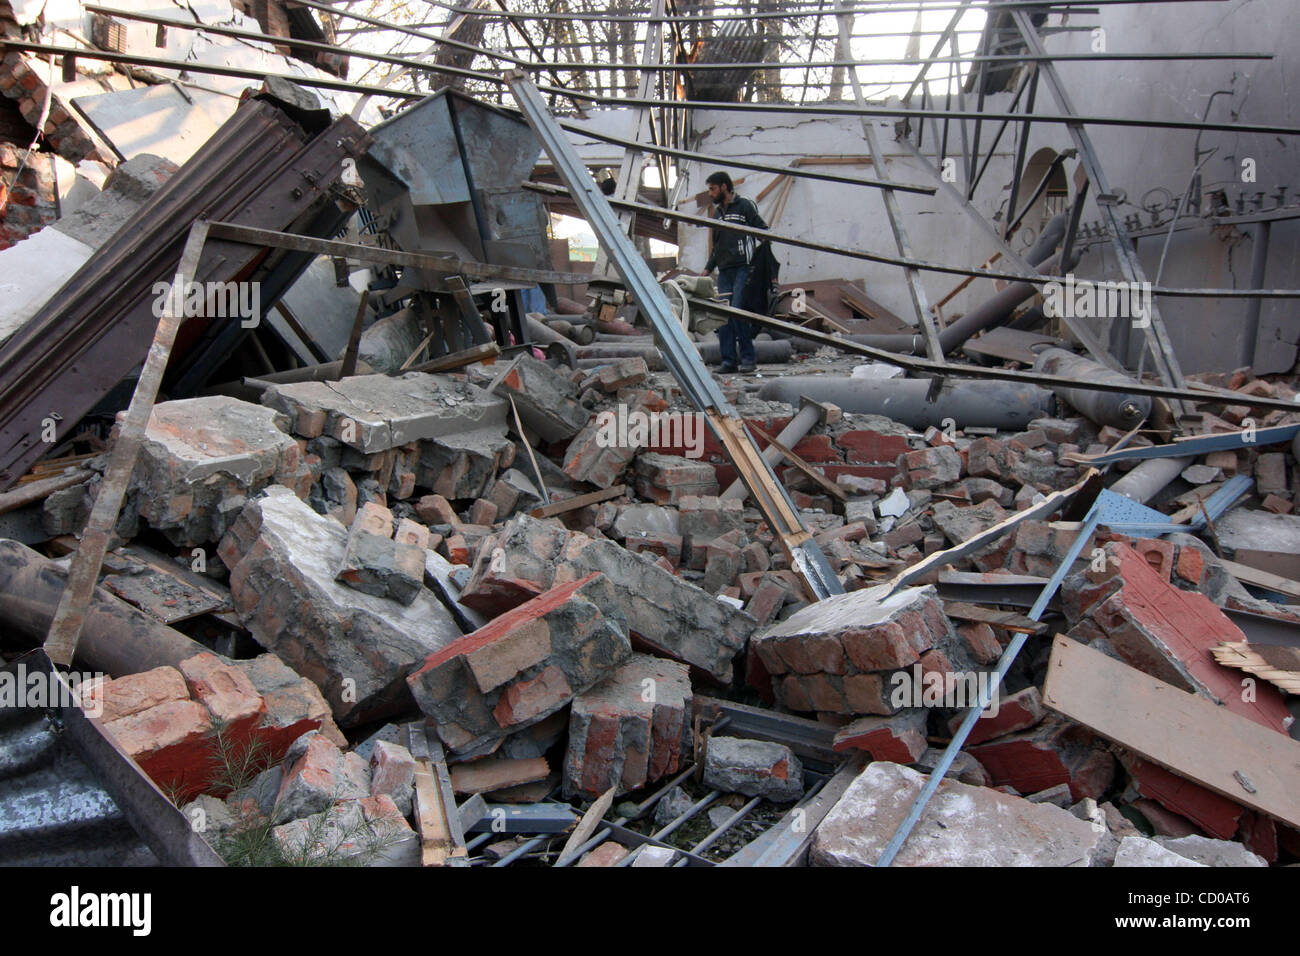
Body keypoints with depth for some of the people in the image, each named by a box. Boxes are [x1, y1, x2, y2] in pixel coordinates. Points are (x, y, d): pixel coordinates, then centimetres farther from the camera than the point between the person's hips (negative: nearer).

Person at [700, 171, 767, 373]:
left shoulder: (745, 205, 3)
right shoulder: (717, 213, 23)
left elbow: (763, 230, 2)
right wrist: (707, 268, 19)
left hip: (743, 267, -7)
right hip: (724, 271, 7)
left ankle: (748, 357, -8)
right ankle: (729, 360, 3)